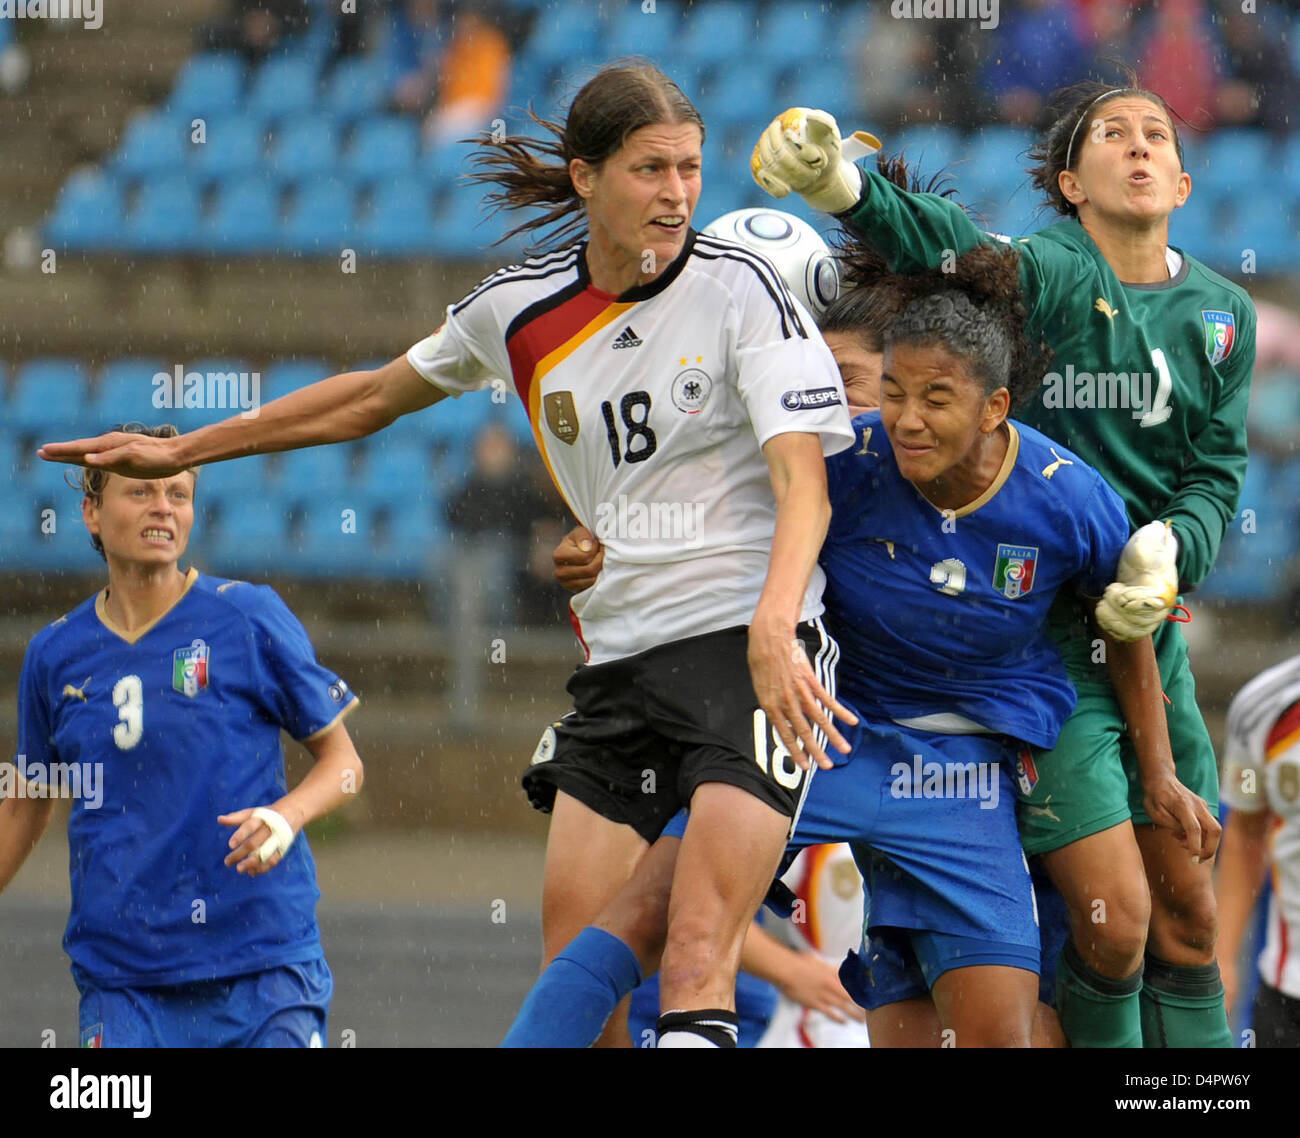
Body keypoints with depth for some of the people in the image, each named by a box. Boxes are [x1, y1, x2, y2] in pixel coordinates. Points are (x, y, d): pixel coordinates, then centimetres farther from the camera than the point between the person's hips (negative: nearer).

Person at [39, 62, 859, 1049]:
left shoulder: (740, 289, -7)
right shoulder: (522, 308, 7)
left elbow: (805, 482, -17)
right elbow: (376, 397, 24)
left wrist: (772, 631, -35)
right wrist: (182, 452, 28)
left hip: (750, 646, -5)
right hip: (617, 661, 5)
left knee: (695, 960, -19)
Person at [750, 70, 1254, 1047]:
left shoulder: (1223, 313, 9)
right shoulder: (1048, 273, -9)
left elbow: (1216, 476, 5)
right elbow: (948, 244, -29)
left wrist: (1169, 555, -18)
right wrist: (843, 185, -50)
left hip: (1149, 639, 6)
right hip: (1036, 630, -6)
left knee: (1187, 919, 9)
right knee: (1113, 921, -12)